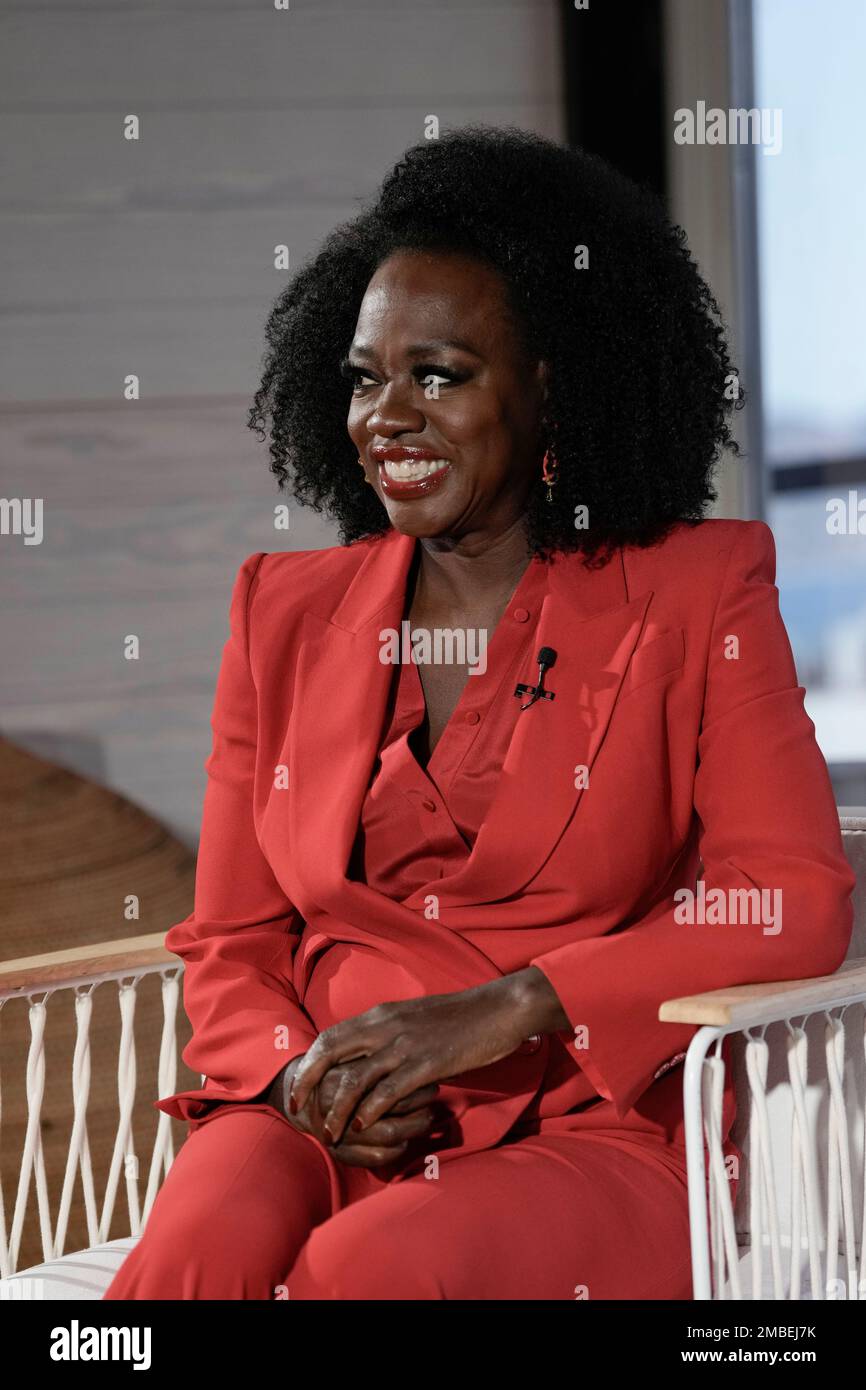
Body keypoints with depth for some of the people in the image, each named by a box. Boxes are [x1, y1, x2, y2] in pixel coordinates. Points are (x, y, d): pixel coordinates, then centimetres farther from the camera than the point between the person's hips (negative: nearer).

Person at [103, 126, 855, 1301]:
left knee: (374, 1271, -36)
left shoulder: (696, 594, 5)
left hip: (592, 1135, -3)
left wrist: (497, 1014, -16)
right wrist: (299, 1075, -7)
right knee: (197, 1254, -32)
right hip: (326, 1137, 3)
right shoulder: (287, 612, 16)